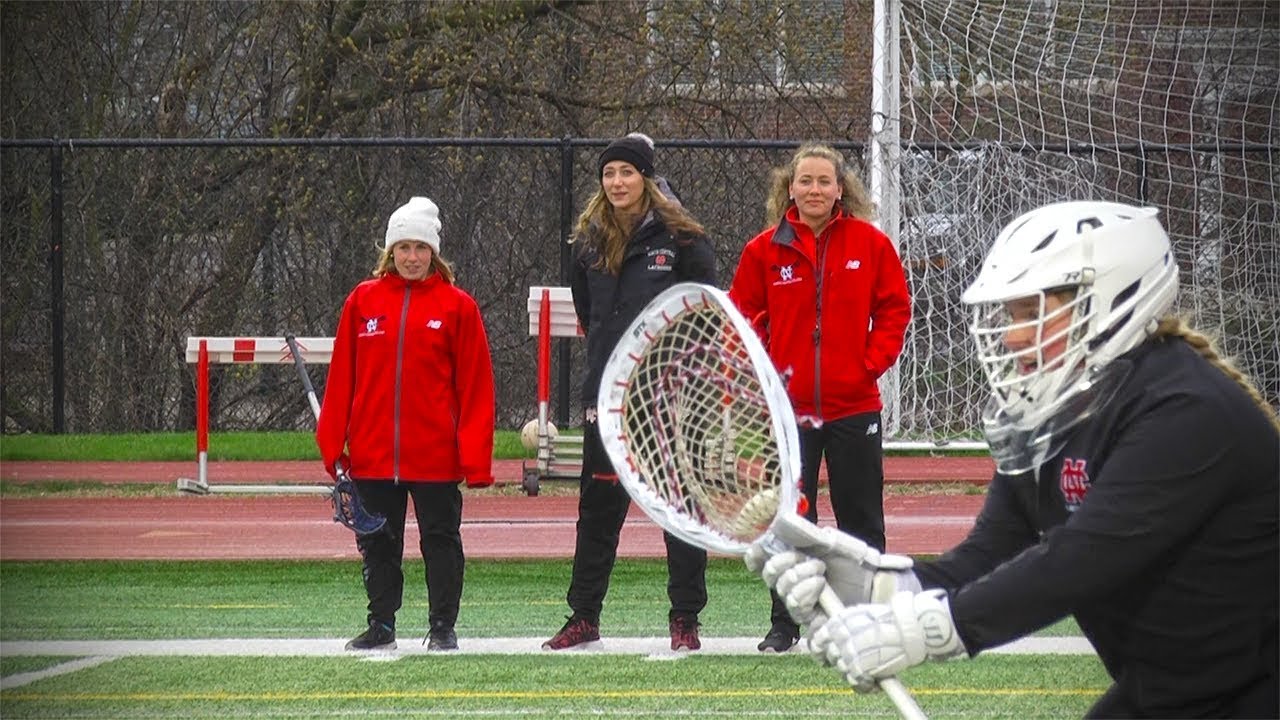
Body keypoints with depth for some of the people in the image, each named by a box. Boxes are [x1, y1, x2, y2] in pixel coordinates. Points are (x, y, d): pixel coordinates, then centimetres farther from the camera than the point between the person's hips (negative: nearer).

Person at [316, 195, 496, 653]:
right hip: (373, 455, 2)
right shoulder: (363, 301, 4)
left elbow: (475, 384, -2)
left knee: (440, 539, 5)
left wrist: (474, 454, -7)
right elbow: (341, 376, 6)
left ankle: (443, 627, 14)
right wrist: (333, 444, 2)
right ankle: (381, 625, 20)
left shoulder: (457, 306, -1)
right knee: (378, 543, 10)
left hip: (435, 456, -2)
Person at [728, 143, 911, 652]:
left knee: (861, 516, 7)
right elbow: (743, 315, 7)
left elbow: (895, 308, 4)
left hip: (854, 405, 0)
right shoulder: (765, 250, 0)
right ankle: (784, 625, 12)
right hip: (788, 407, 0)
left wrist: (873, 361, -6)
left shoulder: (871, 244, -1)